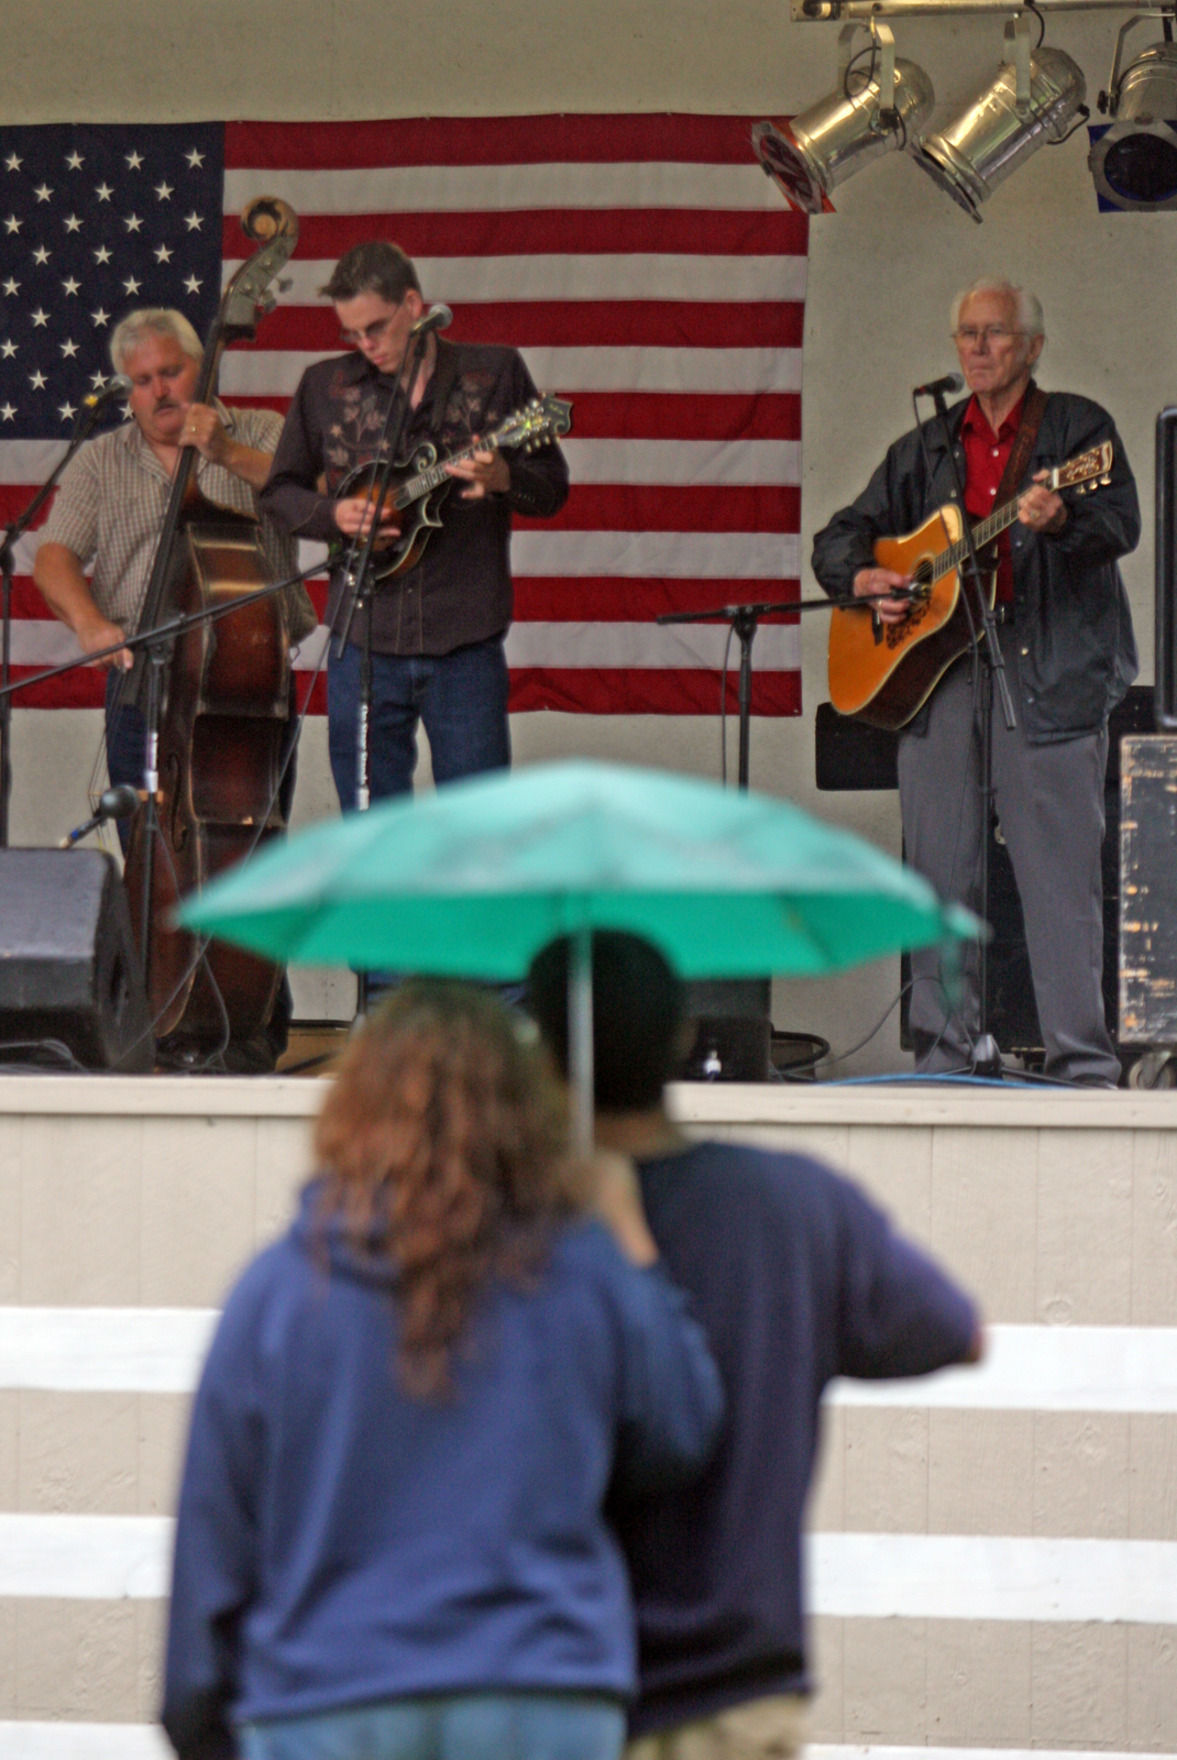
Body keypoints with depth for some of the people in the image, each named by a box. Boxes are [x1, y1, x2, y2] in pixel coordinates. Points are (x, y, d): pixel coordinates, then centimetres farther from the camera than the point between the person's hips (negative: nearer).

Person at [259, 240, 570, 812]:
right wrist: (334, 514, -5)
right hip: (363, 641, 2)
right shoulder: (325, 386, 10)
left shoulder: (496, 373, 6)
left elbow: (552, 490, 6)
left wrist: (501, 477, -16)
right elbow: (278, 491, 16)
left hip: (466, 640, -2)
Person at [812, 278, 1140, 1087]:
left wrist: (1060, 518, -29)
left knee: (1061, 868, -7)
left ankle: (1084, 1060, -6)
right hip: (935, 671, 4)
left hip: (1052, 673, -4)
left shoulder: (1078, 427, 8)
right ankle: (946, 1047, 8)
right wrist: (862, 577, 1)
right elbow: (842, 535, 24)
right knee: (940, 864, 3)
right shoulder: (926, 450, 21)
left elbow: (1121, 525, -8)